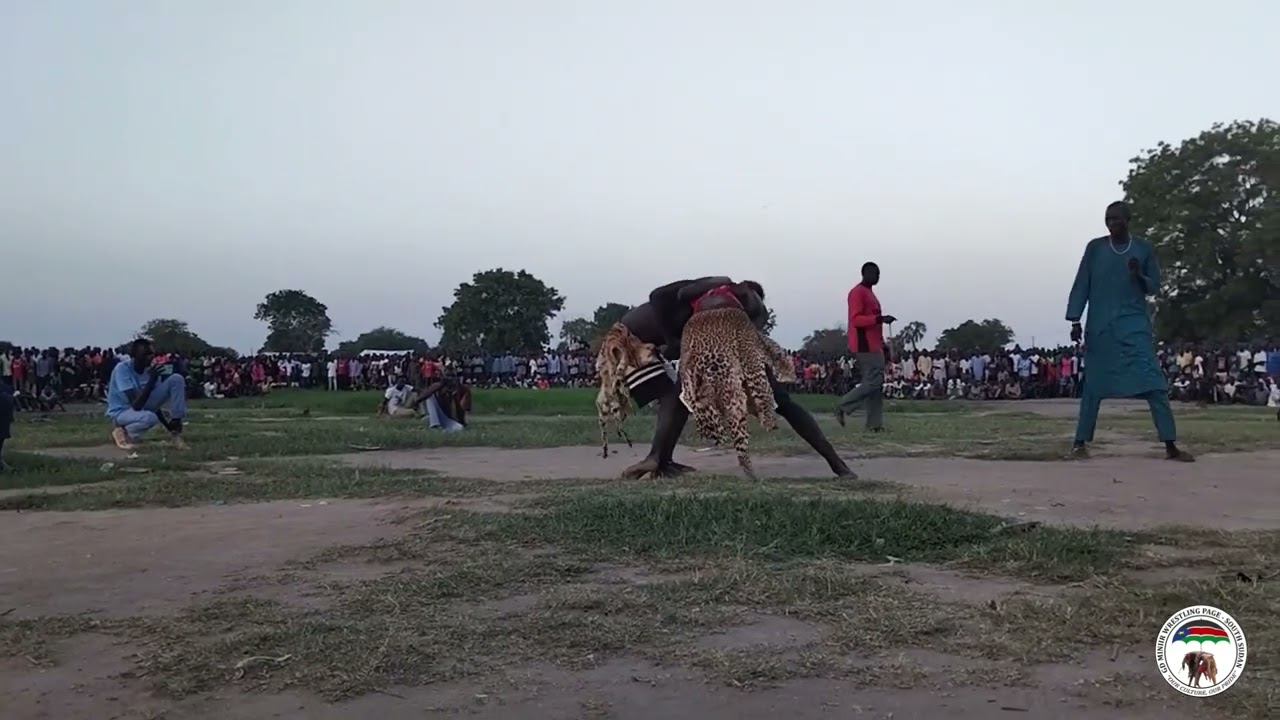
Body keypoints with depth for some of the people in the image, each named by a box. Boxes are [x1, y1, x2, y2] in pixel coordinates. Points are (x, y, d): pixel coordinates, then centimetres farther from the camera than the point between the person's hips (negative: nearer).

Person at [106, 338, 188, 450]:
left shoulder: (151, 368, -7)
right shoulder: (122, 369, -25)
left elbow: (154, 401, 1)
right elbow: (136, 405, -32)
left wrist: (169, 426, -7)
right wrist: (151, 380, -35)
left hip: (143, 405, 6)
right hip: (121, 411, -6)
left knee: (176, 379, -13)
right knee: (149, 417, -41)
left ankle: (175, 431, -11)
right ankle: (122, 430, -6)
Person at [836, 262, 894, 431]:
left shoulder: (869, 292, 20)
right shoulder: (857, 292, -11)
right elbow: (856, 319, -21)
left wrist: (882, 343, 21)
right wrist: (880, 319, -27)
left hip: (873, 346, 10)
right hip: (865, 346, -10)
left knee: (877, 383, 7)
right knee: (873, 382, -13)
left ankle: (875, 424, 7)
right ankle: (842, 407, -2)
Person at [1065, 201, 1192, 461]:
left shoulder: (1143, 248, 5)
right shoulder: (1095, 247, 3)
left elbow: (1154, 287, 11)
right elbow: (1081, 285, 3)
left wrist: (1139, 276, -11)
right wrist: (1075, 321, -4)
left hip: (1136, 326, 0)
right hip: (1101, 327, 0)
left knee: (1154, 382, -8)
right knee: (1094, 384, 1)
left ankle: (1170, 446, -7)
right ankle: (1080, 442, 9)